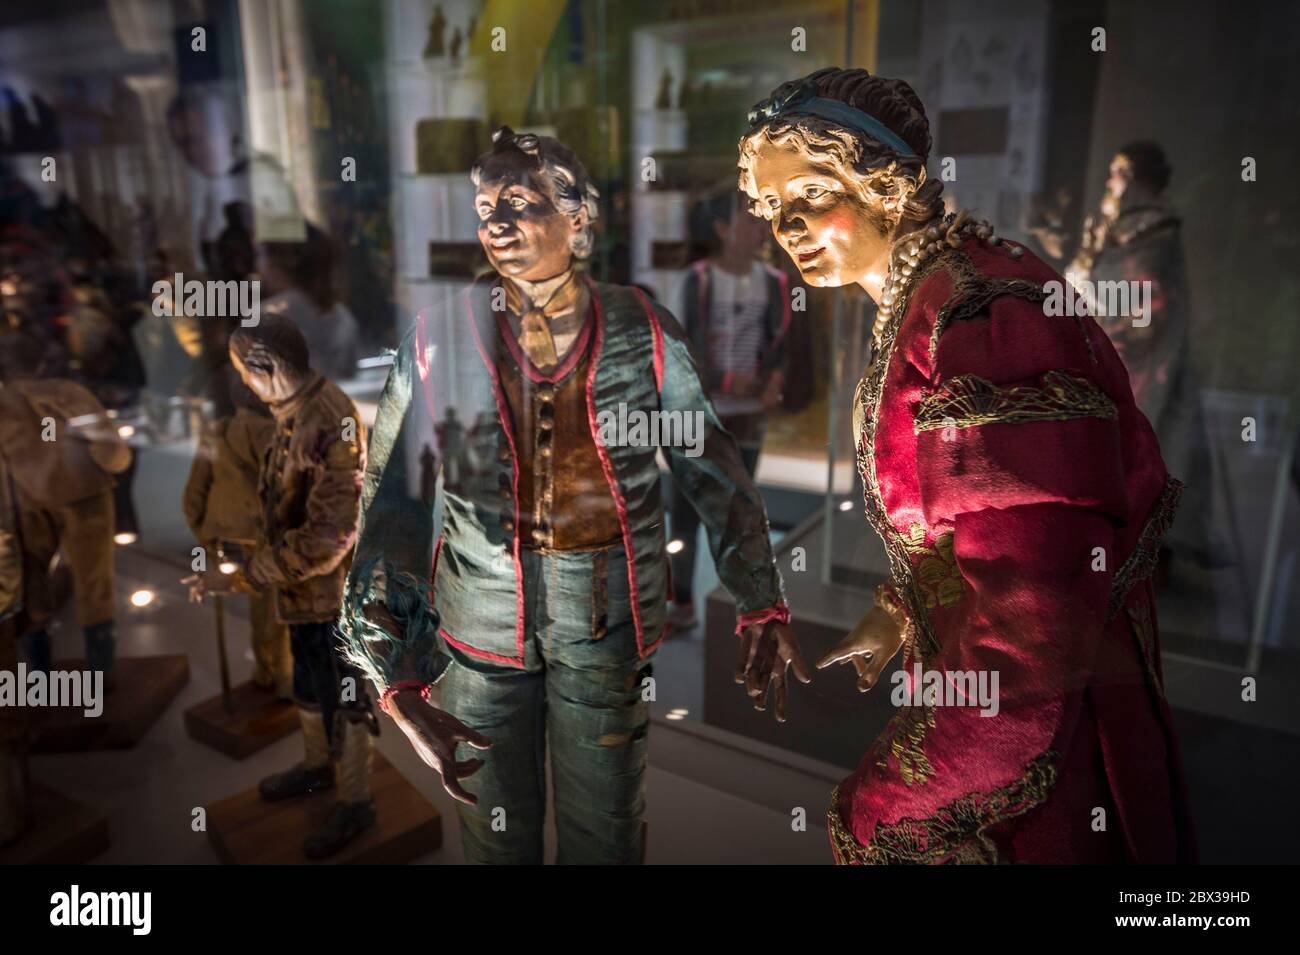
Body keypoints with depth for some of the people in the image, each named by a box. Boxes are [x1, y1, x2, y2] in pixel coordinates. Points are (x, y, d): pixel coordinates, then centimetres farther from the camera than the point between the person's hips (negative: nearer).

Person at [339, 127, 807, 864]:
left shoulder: (642, 332, -6)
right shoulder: (443, 340, -8)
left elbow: (715, 471, 0)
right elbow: (396, 509, -8)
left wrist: (764, 609, 0)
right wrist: (398, 680, -11)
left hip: (608, 628, 0)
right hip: (481, 629, 0)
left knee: (606, 834, 16)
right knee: (496, 832, 18)